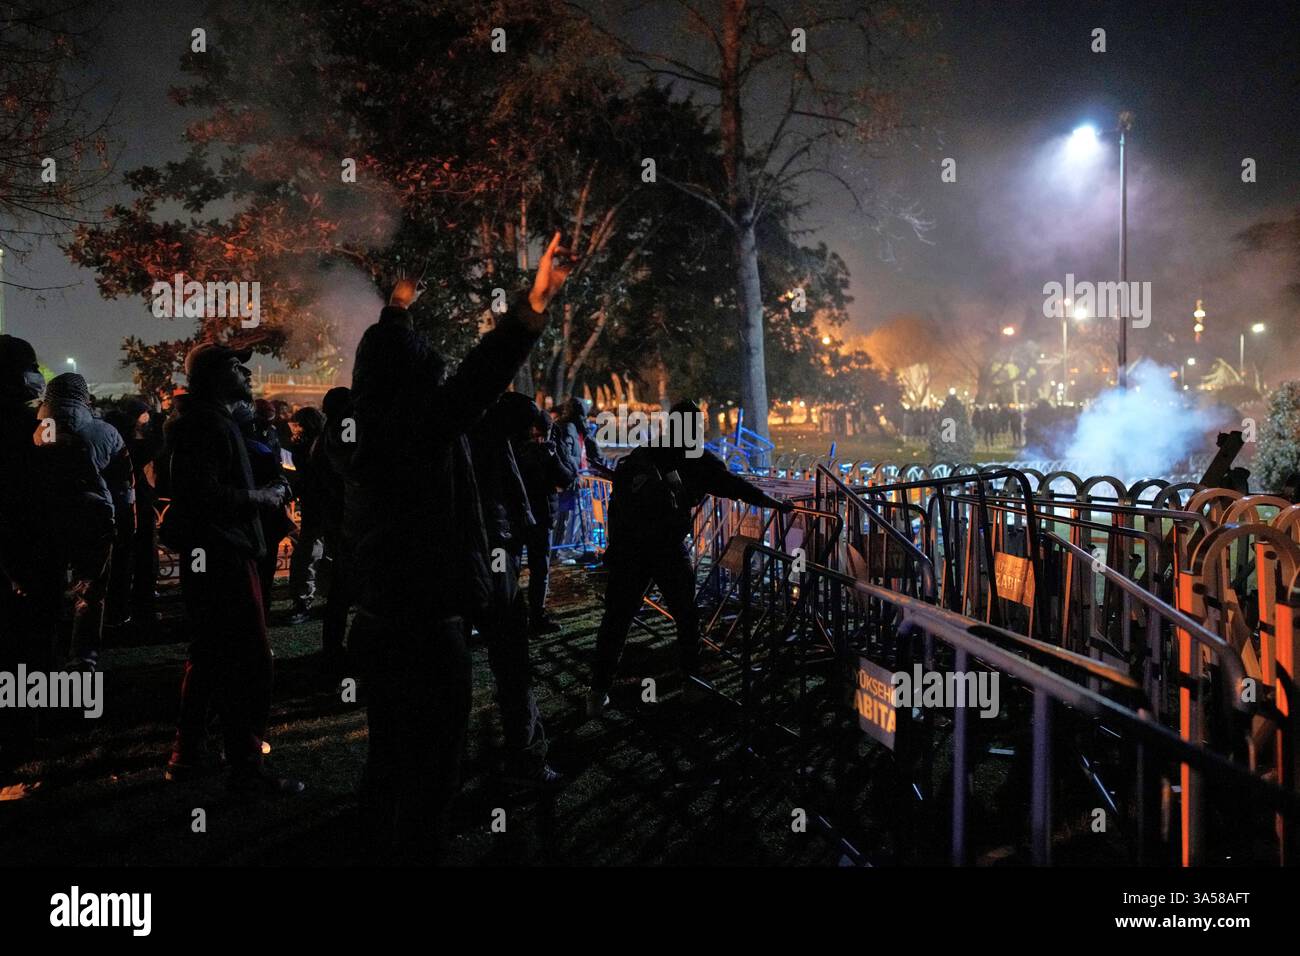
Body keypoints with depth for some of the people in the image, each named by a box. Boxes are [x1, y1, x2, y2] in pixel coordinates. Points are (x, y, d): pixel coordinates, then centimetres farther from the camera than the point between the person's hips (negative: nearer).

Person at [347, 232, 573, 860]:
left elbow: (384, 362, 24)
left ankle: (377, 842, 42)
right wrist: (533, 308, -43)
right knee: (429, 773, 3)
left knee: (388, 756, 25)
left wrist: (399, 307, 36)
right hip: (427, 631, -9)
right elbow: (474, 380, -36)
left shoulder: (373, 430, 5)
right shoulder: (420, 430, -20)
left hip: (377, 621, 9)